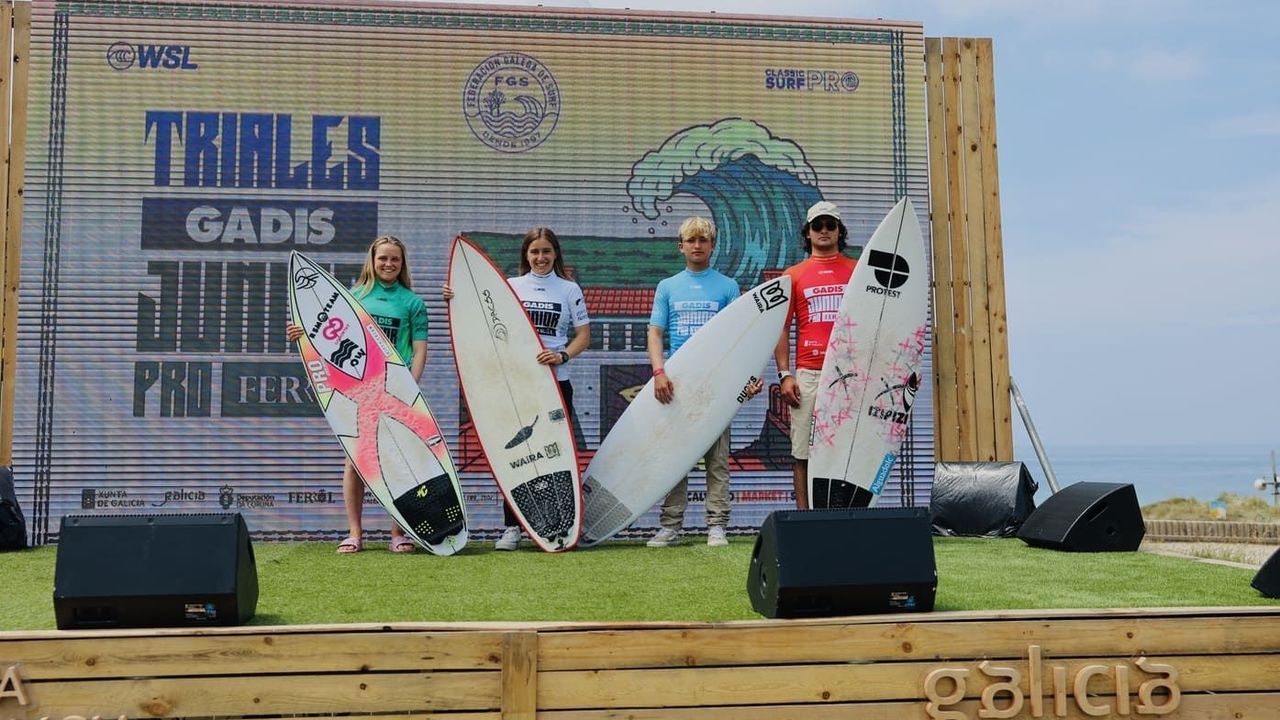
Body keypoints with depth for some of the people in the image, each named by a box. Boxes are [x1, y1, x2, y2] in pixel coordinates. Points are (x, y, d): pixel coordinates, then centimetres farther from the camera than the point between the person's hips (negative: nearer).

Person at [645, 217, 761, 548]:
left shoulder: (727, 287, 8)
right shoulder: (667, 287, 12)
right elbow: (655, 333, 5)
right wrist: (659, 371, -12)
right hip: (676, 383, 1)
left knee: (717, 458, 1)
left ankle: (717, 525, 4)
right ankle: (670, 526, 8)